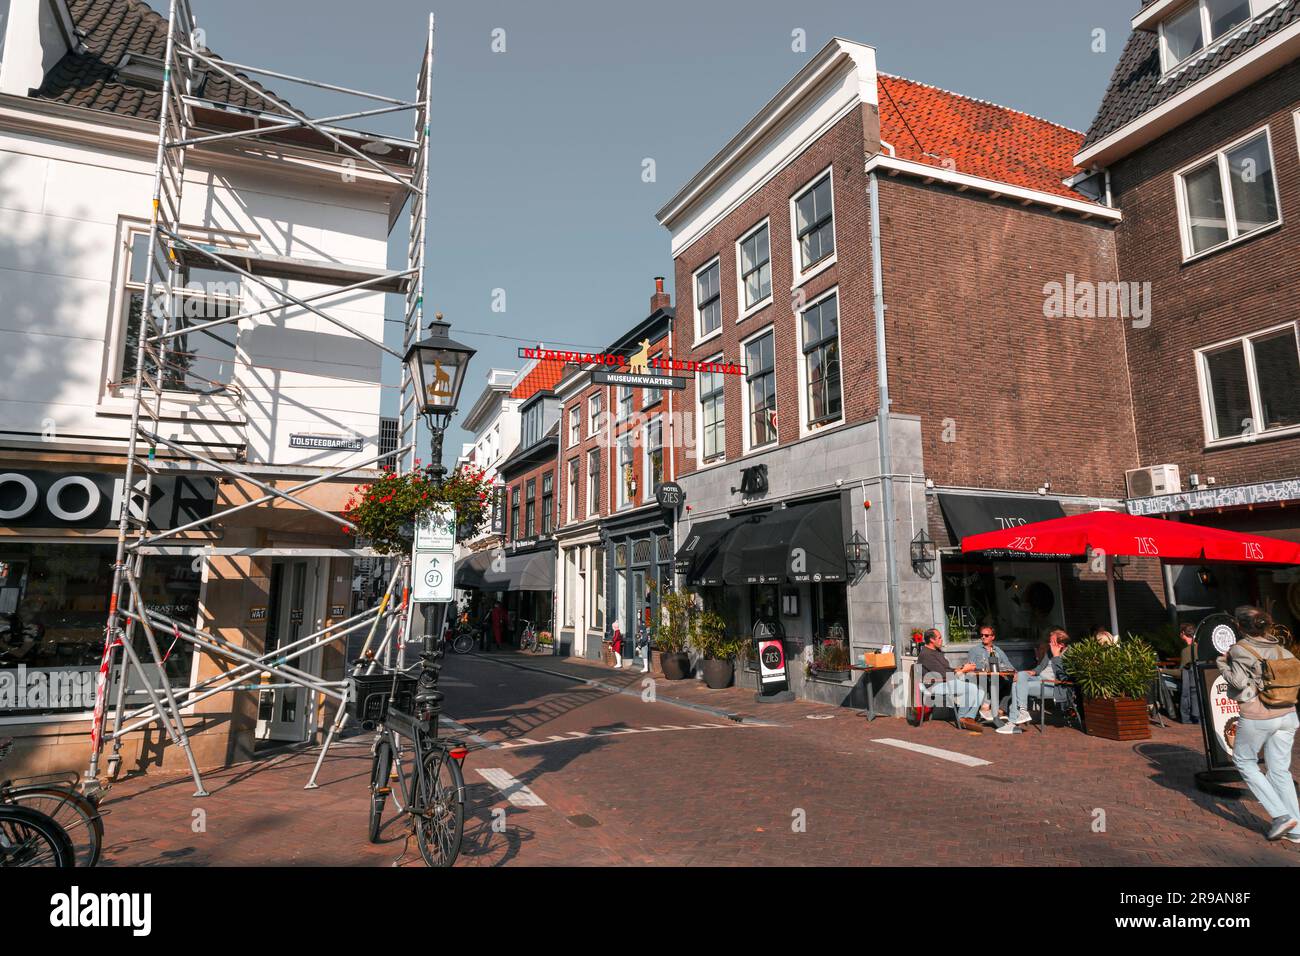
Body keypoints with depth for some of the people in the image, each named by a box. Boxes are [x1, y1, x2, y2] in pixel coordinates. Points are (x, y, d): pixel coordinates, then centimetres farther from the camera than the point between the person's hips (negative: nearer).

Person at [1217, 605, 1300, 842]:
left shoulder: (1240, 650, -11)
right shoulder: (1280, 648, 5)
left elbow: (1238, 681, -15)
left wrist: (1223, 663, 0)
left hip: (1257, 718, -6)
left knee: (1244, 761, 15)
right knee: (1280, 770, 15)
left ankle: (1280, 814, 6)